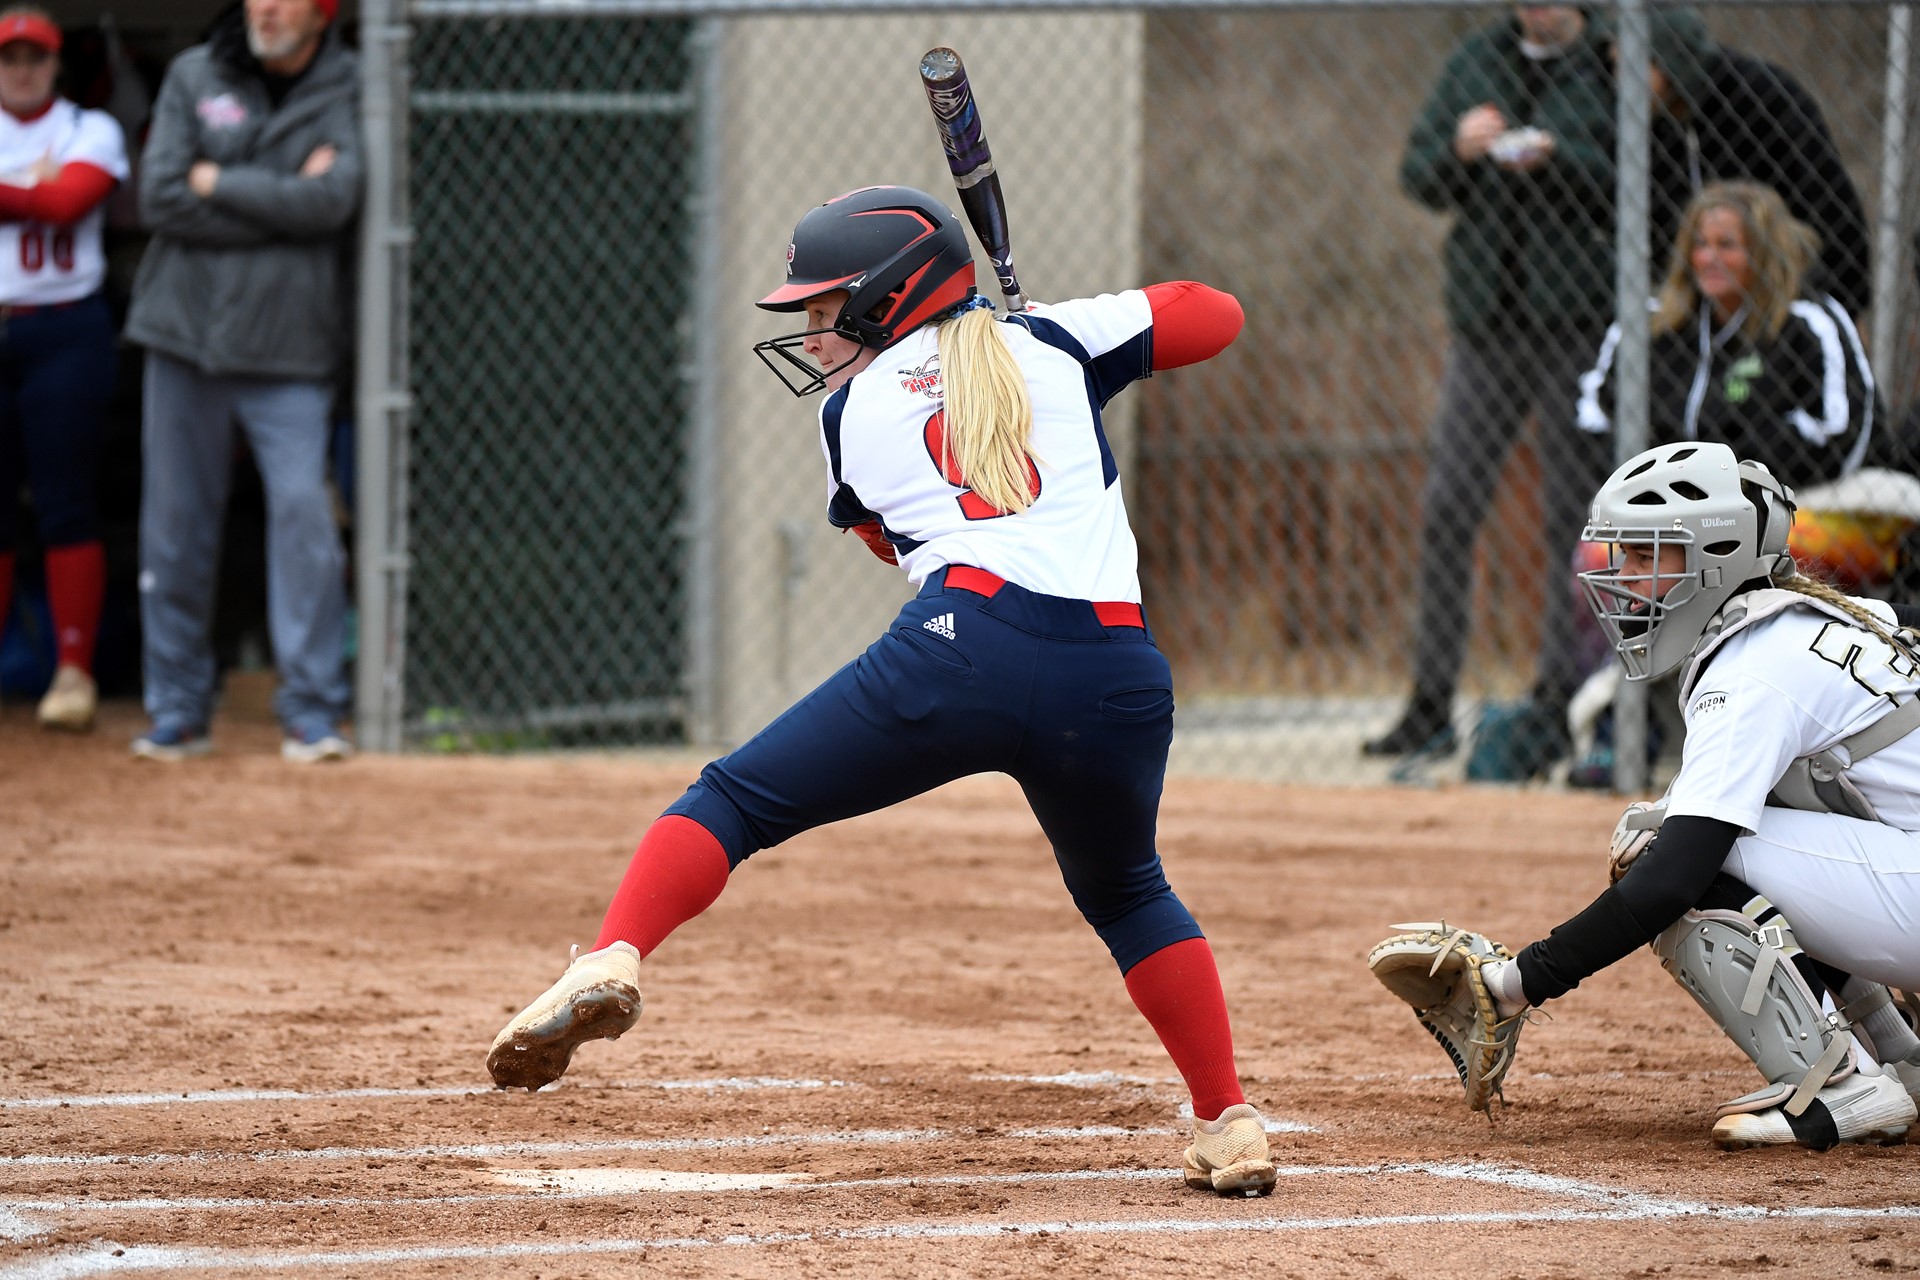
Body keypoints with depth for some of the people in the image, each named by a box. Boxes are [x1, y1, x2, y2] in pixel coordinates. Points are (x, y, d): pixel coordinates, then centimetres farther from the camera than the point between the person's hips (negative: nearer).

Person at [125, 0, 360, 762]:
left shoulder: (347, 93, 1)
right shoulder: (192, 78, 6)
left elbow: (332, 199, -15)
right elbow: (161, 199, -6)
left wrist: (218, 183, -8)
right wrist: (285, 198, -9)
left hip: (288, 348, -2)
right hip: (186, 329, 2)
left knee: (303, 512, -11)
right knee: (174, 523, 4)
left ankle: (311, 716, -4)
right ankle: (176, 715, 13)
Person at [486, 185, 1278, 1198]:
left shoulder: (852, 411, 19)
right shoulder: (1050, 343, 20)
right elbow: (1215, 316, 25)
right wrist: (1106, 320, 41)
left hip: (959, 648, -3)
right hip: (1114, 677, 3)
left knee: (735, 802, 7)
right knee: (1124, 891, 29)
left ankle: (613, 959, -18)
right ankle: (1229, 1124, 23)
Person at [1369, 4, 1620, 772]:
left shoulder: (1614, 65, -3)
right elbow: (1419, 177, 10)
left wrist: (1557, 158, -22)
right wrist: (1461, 148, -10)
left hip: (1577, 321, -5)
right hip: (1485, 311, 5)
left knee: (1574, 514, -2)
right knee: (1447, 507, 4)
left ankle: (1559, 699, 4)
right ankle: (1431, 702, 9)